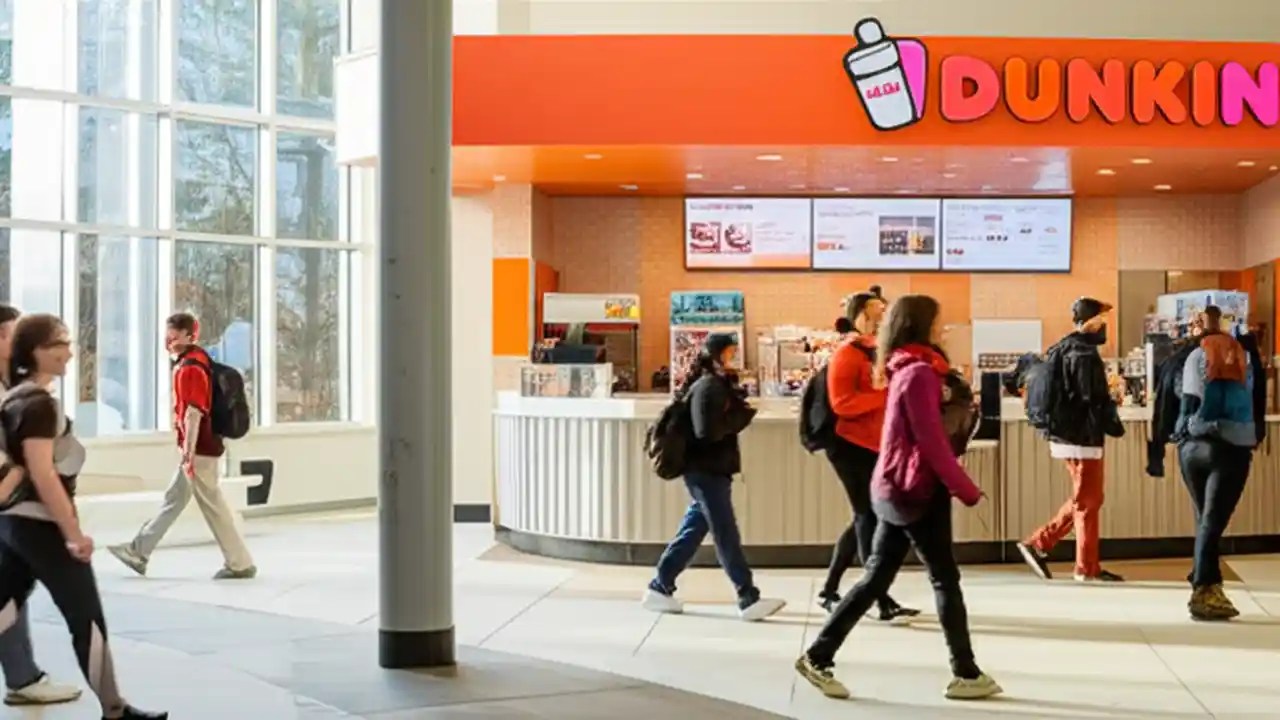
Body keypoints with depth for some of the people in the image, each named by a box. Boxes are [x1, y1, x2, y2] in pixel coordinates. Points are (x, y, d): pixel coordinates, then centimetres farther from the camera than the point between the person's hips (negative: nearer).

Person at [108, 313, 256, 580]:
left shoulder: (190, 368, -18)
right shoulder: (192, 362, 13)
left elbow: (193, 413, -22)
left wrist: (188, 453, -23)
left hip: (198, 449, -10)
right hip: (198, 447, 10)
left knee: (213, 506, -2)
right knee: (173, 499, 14)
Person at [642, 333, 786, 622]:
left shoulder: (719, 384, 17)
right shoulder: (707, 387, -14)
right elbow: (708, 431, -23)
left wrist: (740, 409, -3)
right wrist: (742, 414, -16)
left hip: (712, 470, 10)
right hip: (705, 471, -10)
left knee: (694, 530, 12)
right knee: (726, 535, -8)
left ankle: (660, 588, 19)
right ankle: (749, 599, -8)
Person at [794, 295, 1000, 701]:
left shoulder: (905, 370, 14)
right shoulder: (920, 373, -15)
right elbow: (932, 443, -18)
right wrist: (967, 490, -13)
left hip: (894, 488, 9)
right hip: (916, 490, -9)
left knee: (875, 580, 10)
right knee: (945, 580, 3)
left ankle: (818, 658, 10)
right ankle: (966, 674, 12)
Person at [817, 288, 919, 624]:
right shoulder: (847, 353, -11)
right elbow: (841, 403, -21)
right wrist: (885, 395, -24)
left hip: (876, 445, 9)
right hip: (851, 445, -8)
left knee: (866, 518, 13)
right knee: (869, 517, -6)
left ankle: (829, 591, 25)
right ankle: (884, 603, -3)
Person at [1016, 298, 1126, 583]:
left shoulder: (1062, 350, 13)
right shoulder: (1085, 354, -16)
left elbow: (1058, 391, 17)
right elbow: (1093, 399, -20)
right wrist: (1114, 426, -9)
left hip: (1066, 433, 9)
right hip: (1083, 437, -9)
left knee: (1083, 499, 18)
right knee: (1088, 501, 1)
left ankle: (1038, 544, 15)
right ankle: (1087, 568, 10)